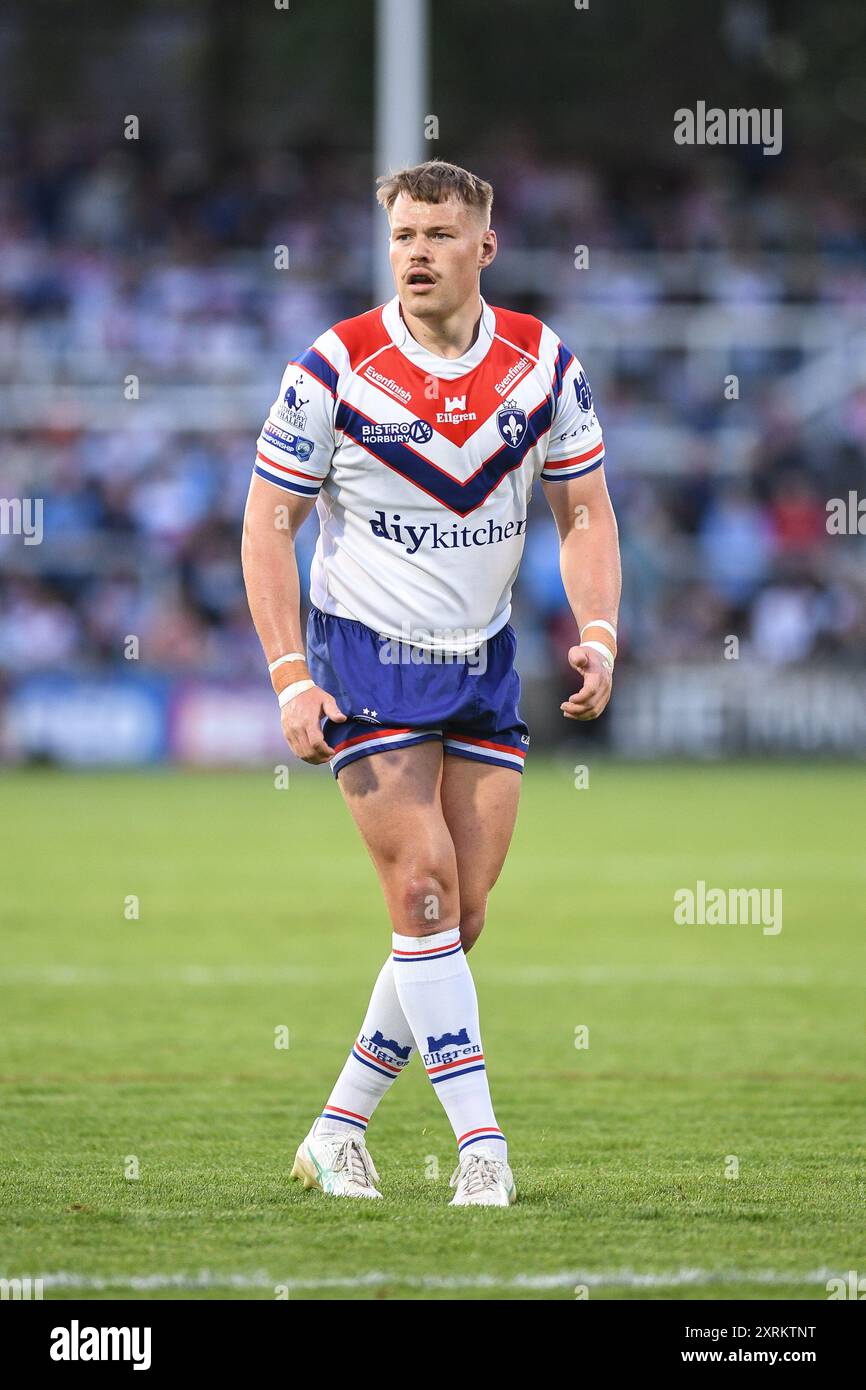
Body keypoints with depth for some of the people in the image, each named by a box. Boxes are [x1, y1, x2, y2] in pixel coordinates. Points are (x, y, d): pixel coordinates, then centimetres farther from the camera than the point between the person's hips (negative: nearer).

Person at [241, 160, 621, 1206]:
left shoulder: (544, 364, -3)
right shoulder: (335, 368, -12)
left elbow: (585, 512, 6)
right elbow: (268, 527, -8)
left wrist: (597, 637, -10)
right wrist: (291, 679, -15)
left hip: (483, 664, 4)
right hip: (365, 657, -4)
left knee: (461, 918, 2)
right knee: (424, 888, -15)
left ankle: (338, 1132, 15)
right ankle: (480, 1143, -13)